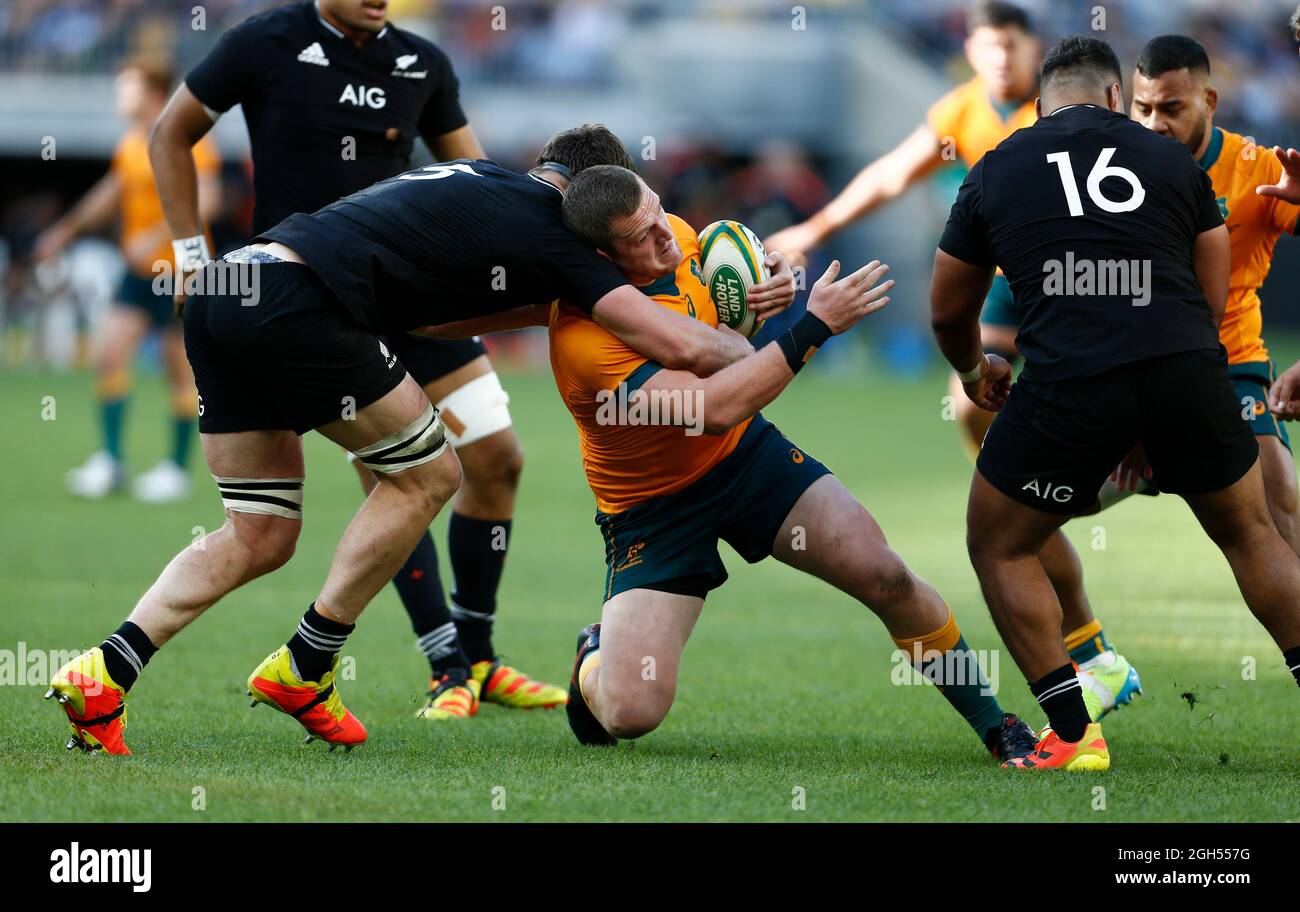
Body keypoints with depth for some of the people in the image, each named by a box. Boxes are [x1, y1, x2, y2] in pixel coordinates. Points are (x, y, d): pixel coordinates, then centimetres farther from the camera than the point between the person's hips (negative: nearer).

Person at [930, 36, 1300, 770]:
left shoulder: (995, 173, 15)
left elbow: (949, 311, 26)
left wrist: (974, 371, 47)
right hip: (1188, 369, 2)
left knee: (1000, 548, 19)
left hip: (1068, 381, -2)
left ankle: (1075, 736, 11)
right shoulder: (1173, 159, 15)